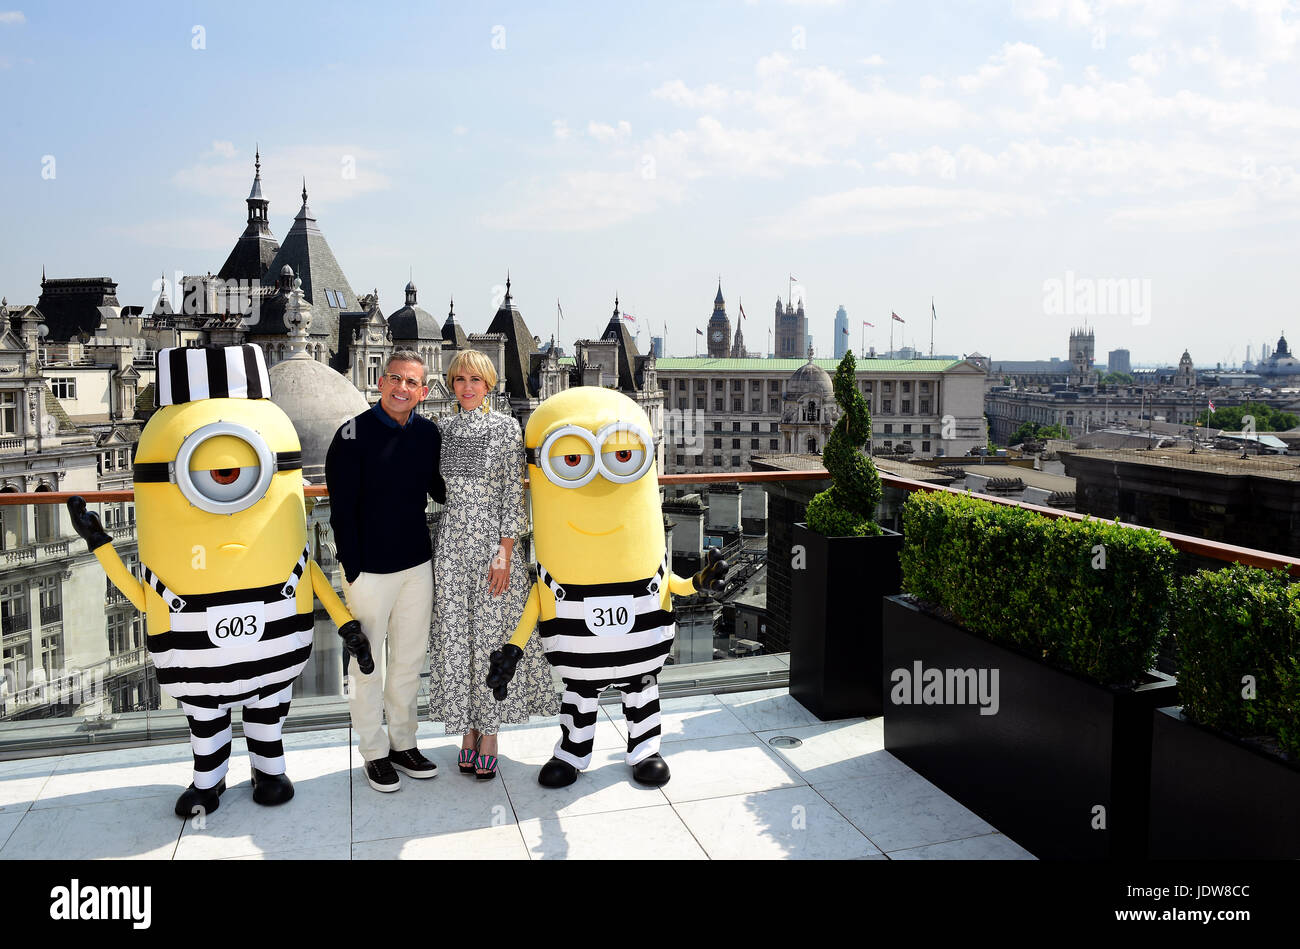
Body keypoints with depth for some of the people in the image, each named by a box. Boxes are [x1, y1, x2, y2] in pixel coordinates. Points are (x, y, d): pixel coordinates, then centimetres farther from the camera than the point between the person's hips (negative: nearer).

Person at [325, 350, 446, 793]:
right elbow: (341, 510, -9)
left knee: (409, 659, 15)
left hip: (418, 566, 4)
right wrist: (353, 570, -11)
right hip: (369, 570, -4)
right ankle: (374, 751, 23)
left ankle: (403, 743, 30)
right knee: (368, 664, 8)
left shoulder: (428, 434, 3)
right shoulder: (353, 435, -10)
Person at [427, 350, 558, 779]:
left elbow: (513, 493, -6)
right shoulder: (440, 429, 9)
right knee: (456, 635, 7)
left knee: (492, 634, 2)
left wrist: (505, 551, -13)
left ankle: (489, 739, 16)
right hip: (450, 543, 3)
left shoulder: (505, 427, -3)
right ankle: (468, 735, 21)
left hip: (493, 542, -3)